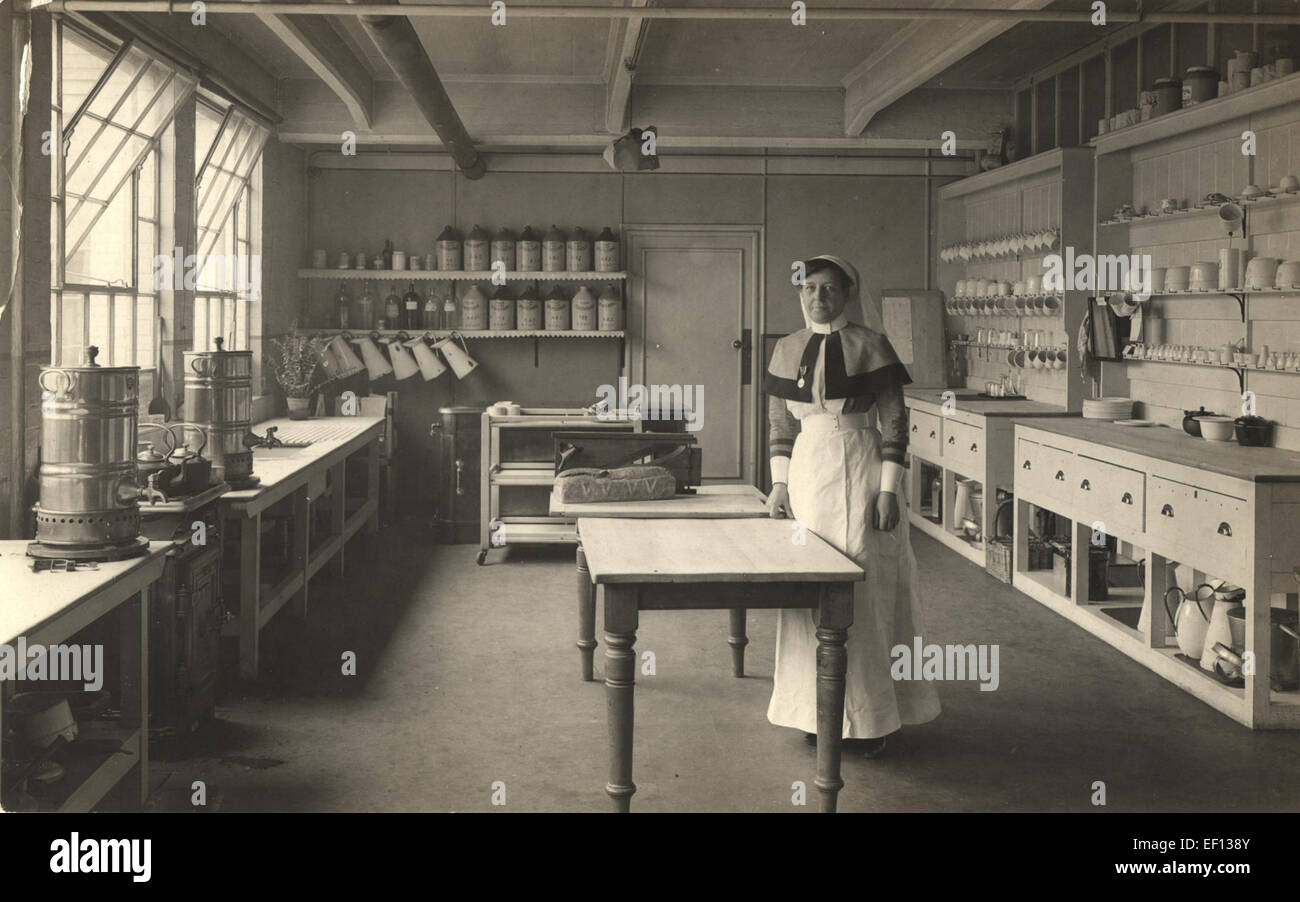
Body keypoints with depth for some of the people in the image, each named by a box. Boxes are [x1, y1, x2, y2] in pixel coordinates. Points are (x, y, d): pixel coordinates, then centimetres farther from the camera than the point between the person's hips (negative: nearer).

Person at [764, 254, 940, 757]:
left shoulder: (870, 346, -4)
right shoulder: (787, 351, 9)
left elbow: (895, 422, -5)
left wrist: (889, 489, -11)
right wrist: (779, 483, 6)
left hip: (859, 469, -4)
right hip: (807, 467, 4)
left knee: (864, 589, -3)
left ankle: (870, 716, 6)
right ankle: (819, 710, 14)